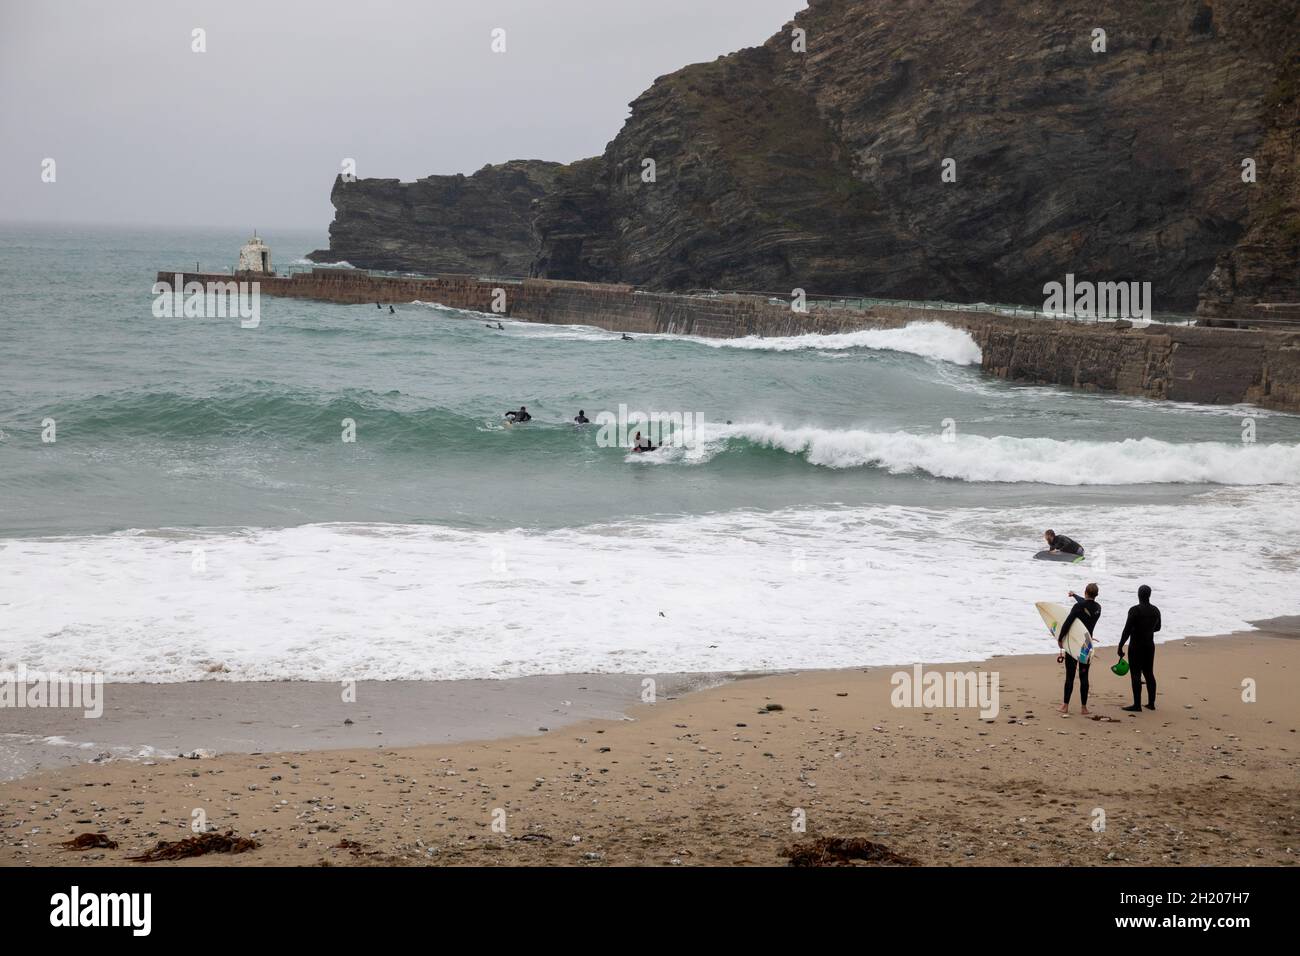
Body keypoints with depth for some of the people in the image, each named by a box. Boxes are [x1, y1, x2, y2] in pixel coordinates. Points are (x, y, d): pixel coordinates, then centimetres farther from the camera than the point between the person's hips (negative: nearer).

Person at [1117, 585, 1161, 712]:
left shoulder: (1135, 610, -16)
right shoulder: (1155, 610, 5)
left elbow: (1127, 630, -18)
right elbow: (1157, 627, 19)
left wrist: (1120, 646, -12)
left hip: (1136, 646, -7)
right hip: (1150, 645, 7)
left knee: (1136, 675, -3)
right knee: (1149, 674, 14)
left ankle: (1137, 705, -4)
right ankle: (1151, 703, 18)